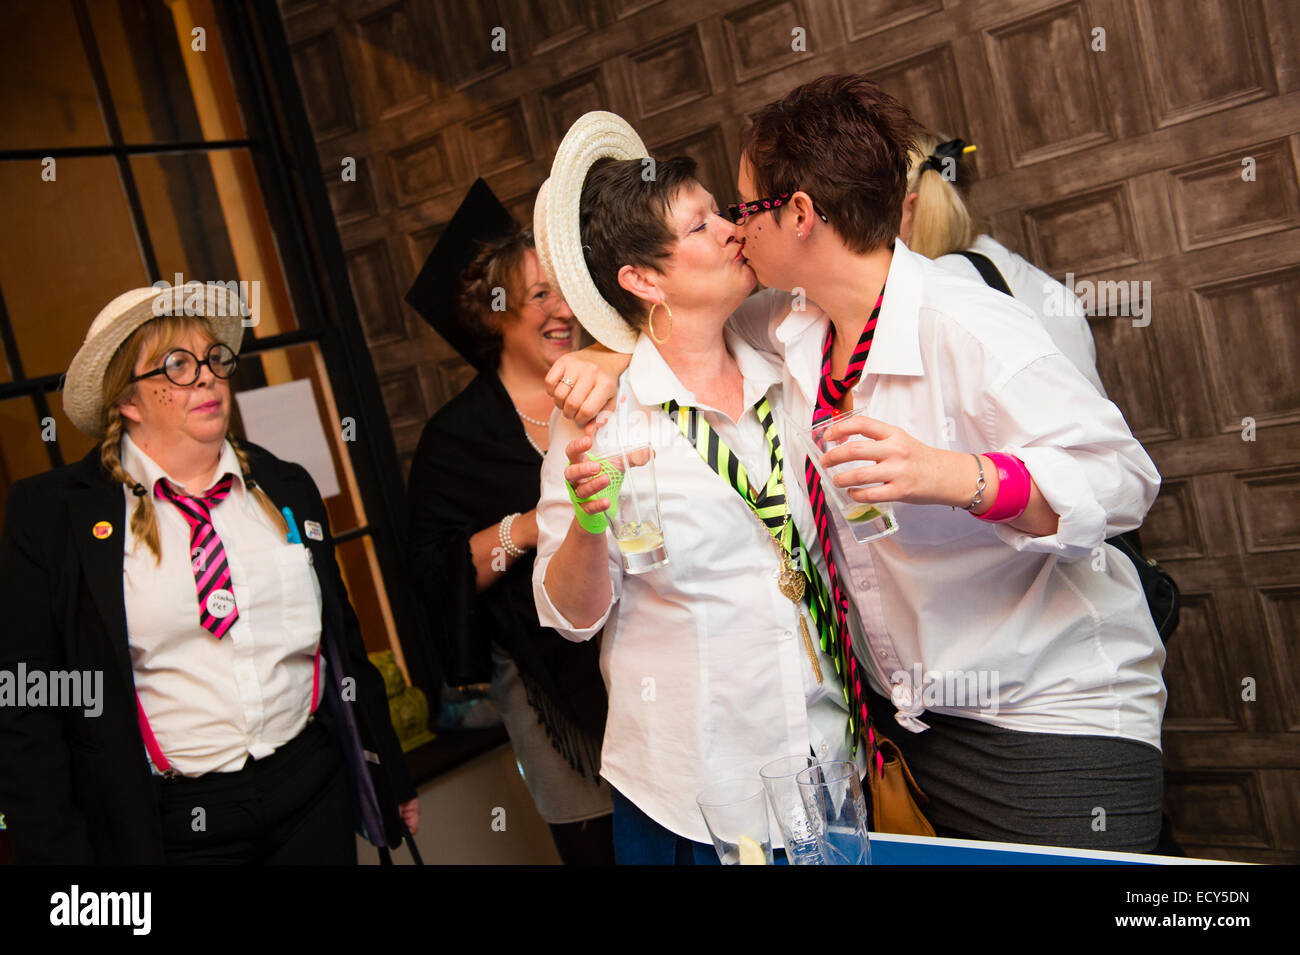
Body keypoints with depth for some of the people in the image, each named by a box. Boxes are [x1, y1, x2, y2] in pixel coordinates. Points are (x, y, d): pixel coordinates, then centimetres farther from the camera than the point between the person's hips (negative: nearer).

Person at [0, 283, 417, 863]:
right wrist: (55, 852, -8)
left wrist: (391, 779, 16)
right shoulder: (49, 512, -5)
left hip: (315, 797, 3)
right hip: (167, 826, -3)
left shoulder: (287, 490, 6)